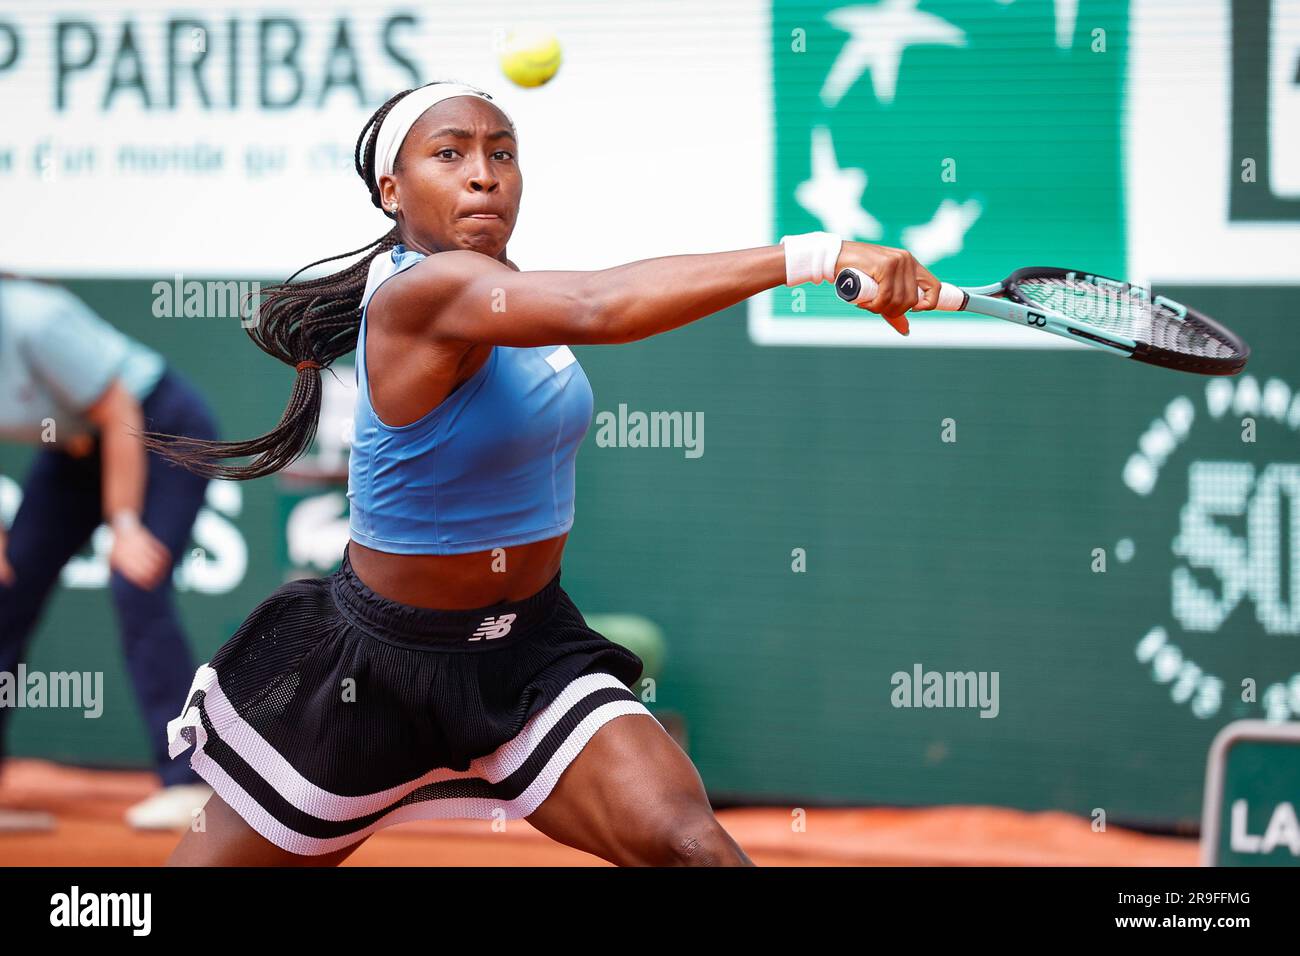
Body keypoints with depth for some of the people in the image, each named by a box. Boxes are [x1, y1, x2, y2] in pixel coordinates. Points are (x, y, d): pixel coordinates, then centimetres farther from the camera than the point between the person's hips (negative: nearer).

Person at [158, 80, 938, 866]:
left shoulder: (505, 286, 1)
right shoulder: (418, 293, -25)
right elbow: (600, 309, -43)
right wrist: (817, 256, -49)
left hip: (532, 651, 6)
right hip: (375, 673, -6)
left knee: (690, 845, -18)